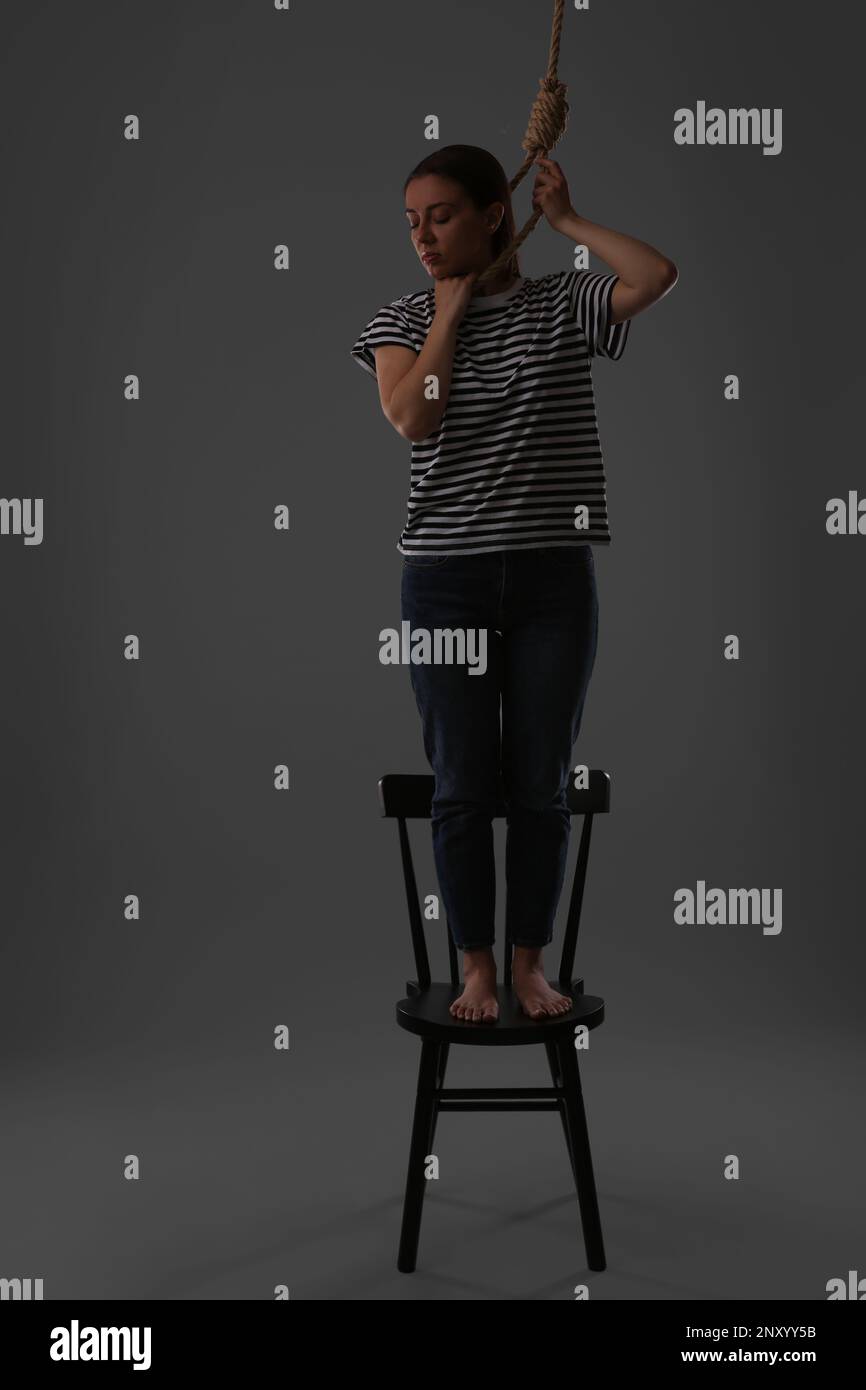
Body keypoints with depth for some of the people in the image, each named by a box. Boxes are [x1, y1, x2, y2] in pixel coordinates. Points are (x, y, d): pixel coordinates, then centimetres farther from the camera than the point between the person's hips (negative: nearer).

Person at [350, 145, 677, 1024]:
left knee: (541, 783, 5)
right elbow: (409, 417, -10)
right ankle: (475, 968, 16)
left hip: (553, 574, 0)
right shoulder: (403, 322, 7)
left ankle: (529, 963, 19)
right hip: (445, 578, 0)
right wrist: (450, 310, -3)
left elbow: (657, 274, -13)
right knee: (464, 785, 3)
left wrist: (565, 220, -1)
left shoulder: (564, 306, 5)